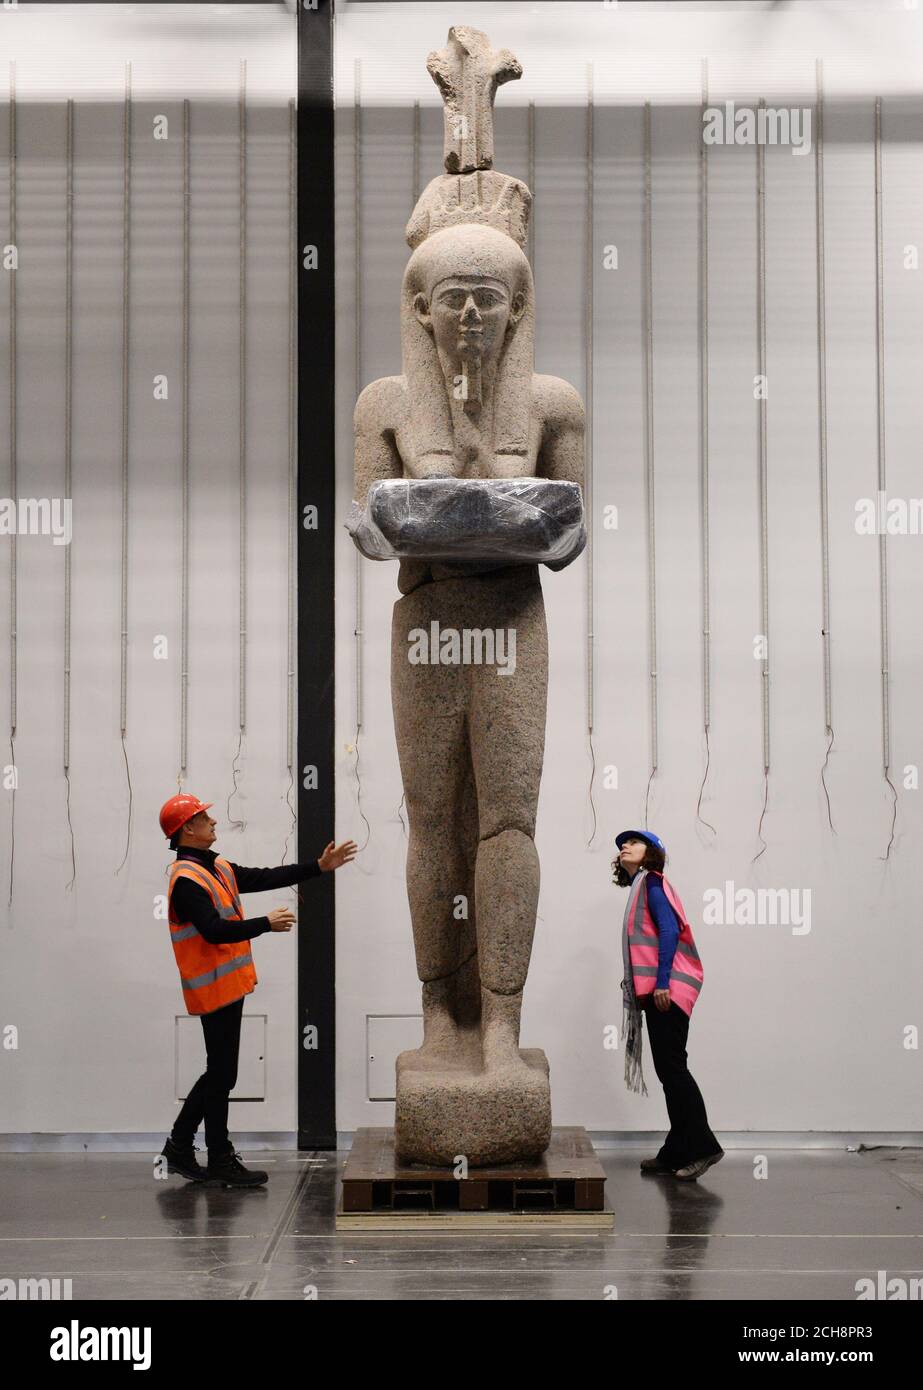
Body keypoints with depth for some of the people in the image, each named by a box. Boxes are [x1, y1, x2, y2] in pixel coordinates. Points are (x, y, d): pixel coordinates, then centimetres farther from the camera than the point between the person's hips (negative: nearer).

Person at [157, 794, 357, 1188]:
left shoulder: (216, 868, 14)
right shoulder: (186, 879, -17)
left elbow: (263, 878, 16)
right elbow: (214, 930, -25)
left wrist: (319, 867, 14)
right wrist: (266, 924, -22)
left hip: (228, 985, 10)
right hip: (214, 989, -10)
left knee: (219, 1073, 16)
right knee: (221, 1076, -1)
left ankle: (180, 1146, 25)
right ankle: (220, 1161, 8)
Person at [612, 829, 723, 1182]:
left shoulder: (652, 881, -4)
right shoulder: (640, 887, 23)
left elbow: (669, 930, -15)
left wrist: (662, 982, -21)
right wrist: (637, 985, 18)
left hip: (668, 988, -10)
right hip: (656, 991, 10)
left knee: (672, 1066, -12)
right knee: (668, 1069, 9)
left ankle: (703, 1147, -11)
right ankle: (676, 1152, 11)